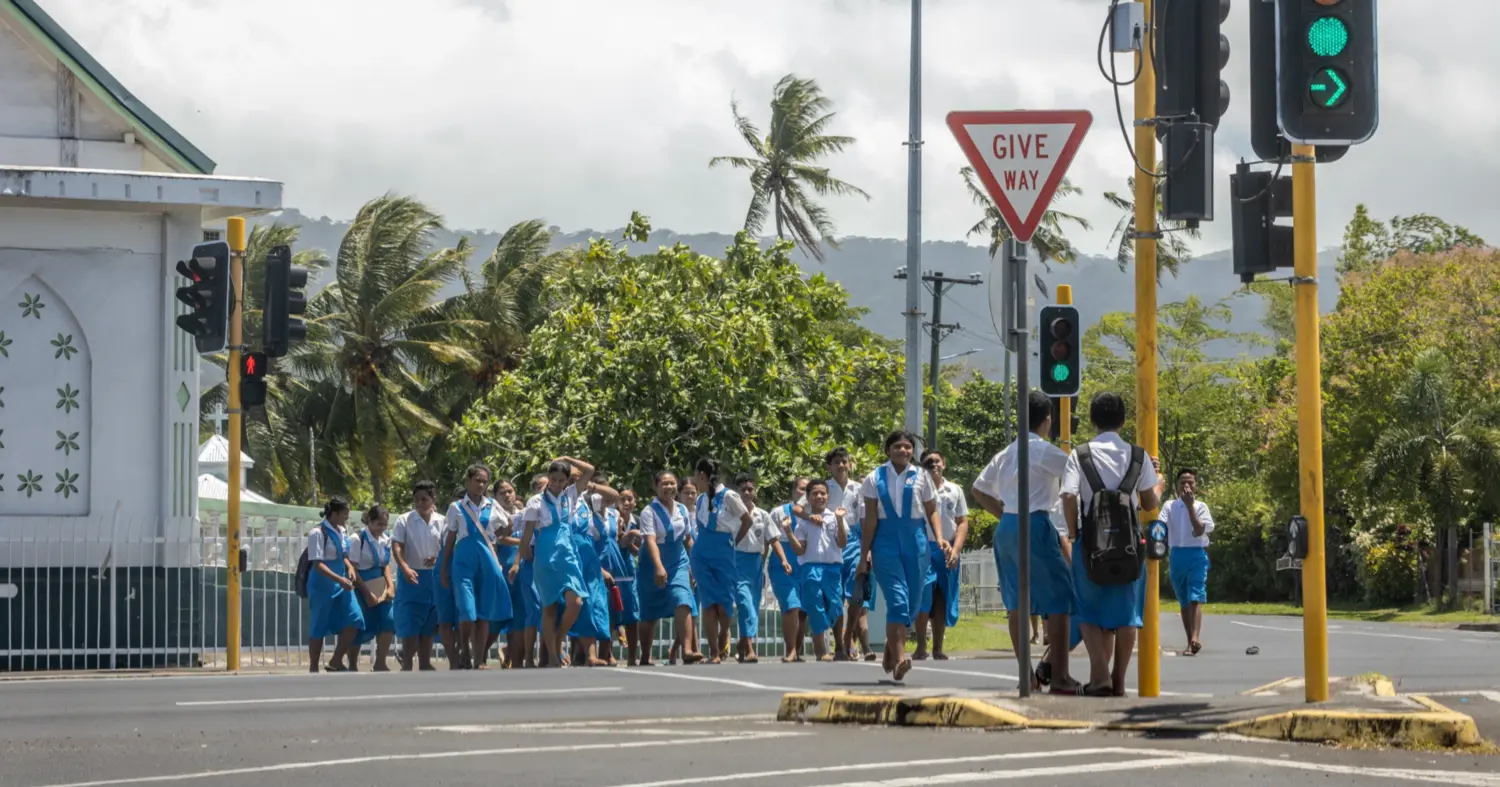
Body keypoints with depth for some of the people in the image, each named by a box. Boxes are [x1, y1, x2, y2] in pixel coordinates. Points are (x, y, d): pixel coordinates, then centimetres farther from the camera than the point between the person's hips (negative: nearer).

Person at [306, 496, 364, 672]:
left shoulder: (340, 531, 9)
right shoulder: (318, 533, -15)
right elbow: (317, 564, -19)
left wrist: (349, 567, 0)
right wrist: (339, 579, -26)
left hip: (341, 584, 7)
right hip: (322, 585, -7)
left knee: (354, 620, -3)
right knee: (319, 626, 1)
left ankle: (336, 661, 8)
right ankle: (313, 668, 12)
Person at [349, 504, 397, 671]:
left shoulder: (385, 539, 6)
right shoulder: (358, 540, -11)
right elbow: (353, 569, -12)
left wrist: (390, 586, -2)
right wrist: (367, 593, -15)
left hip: (380, 588, 5)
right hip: (362, 588, -5)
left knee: (389, 620, -9)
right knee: (361, 627, -3)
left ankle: (380, 663, 1)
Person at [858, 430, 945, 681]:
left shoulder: (921, 477, 8)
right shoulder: (875, 478, 4)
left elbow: (932, 511, 11)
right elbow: (870, 519, 3)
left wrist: (939, 538, -6)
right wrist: (864, 555, 1)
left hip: (915, 542, 2)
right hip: (886, 543, -2)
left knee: (912, 604, 5)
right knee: (898, 601, -16)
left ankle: (891, 653, 25)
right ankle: (899, 658, -21)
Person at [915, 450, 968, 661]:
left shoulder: (955, 491, 11)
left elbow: (962, 523, 9)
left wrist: (955, 549, -4)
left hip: (947, 552, 3)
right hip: (923, 549, -3)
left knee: (943, 602, 5)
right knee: (923, 598, -13)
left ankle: (938, 648, 14)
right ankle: (921, 647, -3)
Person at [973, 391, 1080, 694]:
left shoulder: (1006, 454, 14)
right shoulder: (1042, 450, -9)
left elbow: (979, 489, 22)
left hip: (1006, 526, 8)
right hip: (1034, 525, -8)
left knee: (1017, 600, 11)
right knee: (1059, 599, -2)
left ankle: (1026, 672, 16)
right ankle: (1058, 675, -5)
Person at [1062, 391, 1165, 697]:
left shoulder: (1080, 456, -2)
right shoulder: (1138, 456, 2)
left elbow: (1069, 497, -11)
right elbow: (1150, 503, 5)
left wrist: (1074, 533, 1)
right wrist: (1158, 486, 25)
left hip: (1091, 542, -1)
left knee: (1089, 611, 7)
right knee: (1126, 612, 10)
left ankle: (1100, 673, -12)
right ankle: (1118, 681, 9)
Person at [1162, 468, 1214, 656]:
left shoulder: (1201, 506, 2)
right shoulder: (1170, 506, 6)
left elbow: (1199, 531, -11)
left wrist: (1190, 505, -14)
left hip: (1196, 555, -3)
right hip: (1176, 555, 3)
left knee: (1195, 598, -17)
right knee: (1183, 601, 9)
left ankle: (1195, 639, -33)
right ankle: (1190, 642, 15)